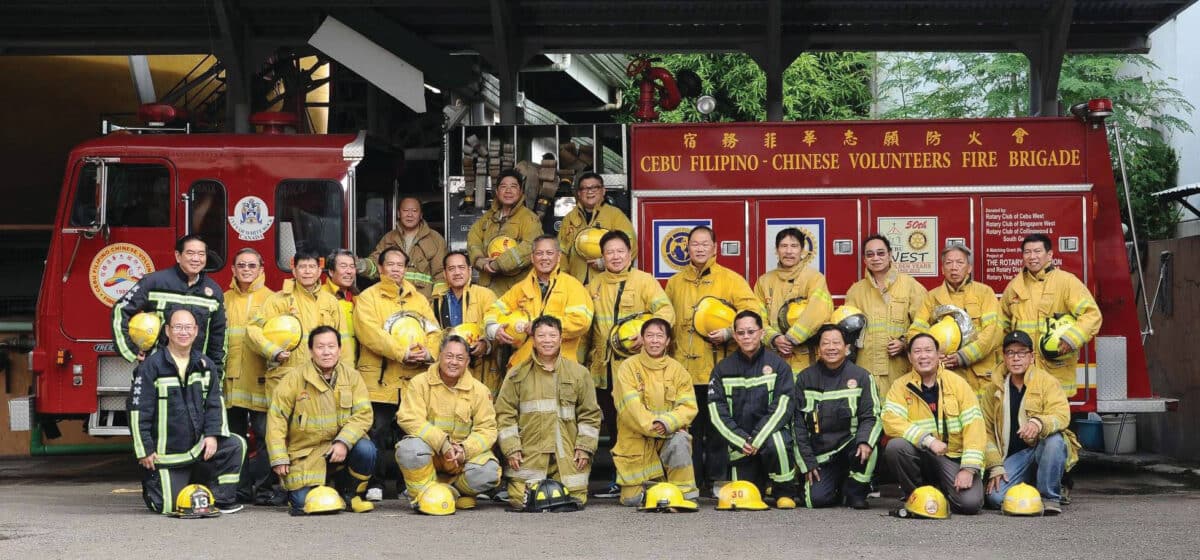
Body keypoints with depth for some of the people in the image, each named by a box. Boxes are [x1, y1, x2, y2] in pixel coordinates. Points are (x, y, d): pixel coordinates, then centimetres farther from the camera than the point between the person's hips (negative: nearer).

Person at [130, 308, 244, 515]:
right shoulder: (151, 367, -11)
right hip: (166, 452, -4)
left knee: (235, 445, -17)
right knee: (170, 507, -8)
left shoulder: (206, 365, 5)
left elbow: (215, 403, 6)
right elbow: (138, 410, -11)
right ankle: (151, 484, 27)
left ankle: (222, 499, -3)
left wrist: (212, 434, -9)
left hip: (199, 445, 5)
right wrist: (145, 451, -12)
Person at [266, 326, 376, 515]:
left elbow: (363, 414, -9)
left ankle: (350, 494, -1)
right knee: (303, 504, -19)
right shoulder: (295, 378, -5)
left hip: (339, 448, 2)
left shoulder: (352, 376, 0)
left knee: (365, 449, -29)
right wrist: (279, 458, -11)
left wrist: (344, 442, -24)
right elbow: (277, 417, -5)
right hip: (305, 453, -2)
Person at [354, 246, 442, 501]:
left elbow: (434, 331, 8)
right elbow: (372, 333, -11)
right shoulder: (368, 298, 4)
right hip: (380, 380, -4)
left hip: (415, 380, 4)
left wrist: (429, 352, -14)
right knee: (378, 433, -4)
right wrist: (401, 353, -22)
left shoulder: (419, 299, 18)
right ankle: (375, 485, 3)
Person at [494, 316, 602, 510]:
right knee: (520, 502, -14)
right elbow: (505, 414, 6)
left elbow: (590, 414, 11)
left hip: (568, 458, 1)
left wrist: (585, 448, 1)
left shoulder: (579, 373, 10)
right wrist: (511, 449, -4)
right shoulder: (518, 374, 8)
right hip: (528, 456, -1)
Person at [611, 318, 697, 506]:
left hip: (667, 438, 1)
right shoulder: (629, 367, -5)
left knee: (680, 441, -35)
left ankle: (684, 494, -19)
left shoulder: (677, 370, 3)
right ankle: (655, 483, 27)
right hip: (636, 442, -1)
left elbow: (688, 406, -7)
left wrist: (667, 423, -25)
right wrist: (654, 426, -25)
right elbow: (630, 407, -15)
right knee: (632, 500, -8)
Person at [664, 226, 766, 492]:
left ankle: (719, 480, 5)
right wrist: (668, 348, 8)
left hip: (718, 370, -3)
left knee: (717, 428, -1)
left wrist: (729, 333, -18)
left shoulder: (731, 279, 3)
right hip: (684, 369, 3)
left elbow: (753, 312, -6)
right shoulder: (675, 283, 15)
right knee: (689, 430, 5)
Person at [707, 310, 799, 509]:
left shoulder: (777, 364, 0)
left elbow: (782, 406, -10)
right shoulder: (723, 369, 5)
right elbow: (716, 411, -1)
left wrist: (757, 438, -20)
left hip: (770, 431, -2)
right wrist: (740, 440, -14)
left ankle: (785, 491, -13)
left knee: (776, 443, -37)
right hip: (737, 439, 2)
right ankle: (758, 480, 30)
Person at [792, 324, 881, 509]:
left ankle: (855, 492, -7)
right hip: (820, 455, 1)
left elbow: (871, 417, -4)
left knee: (866, 448, -35)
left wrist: (865, 441, -26)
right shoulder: (805, 379, 5)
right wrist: (807, 463, -1)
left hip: (849, 445, -1)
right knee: (817, 500, -20)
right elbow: (798, 424, 6)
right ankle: (838, 486, 17)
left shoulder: (861, 377, 1)